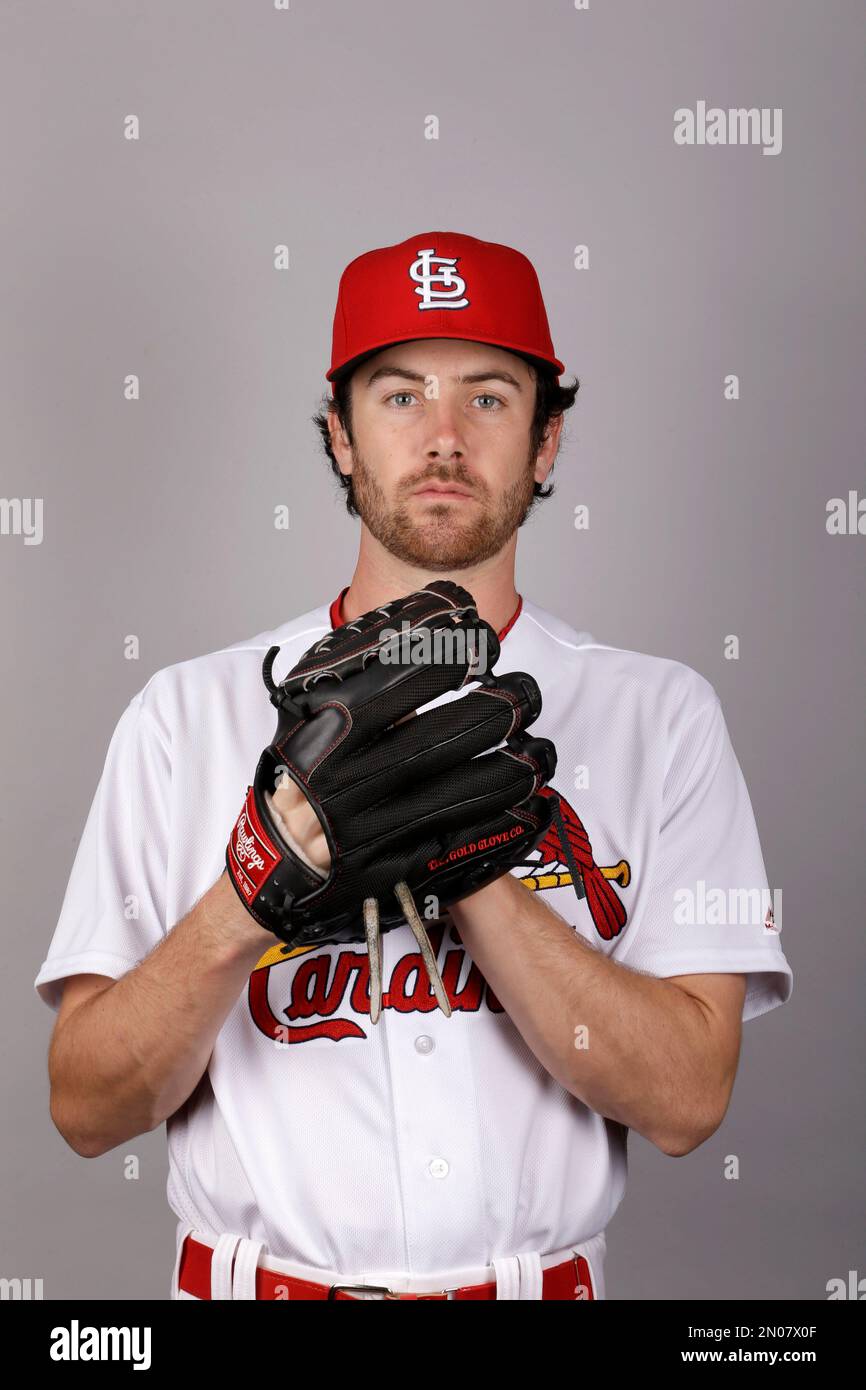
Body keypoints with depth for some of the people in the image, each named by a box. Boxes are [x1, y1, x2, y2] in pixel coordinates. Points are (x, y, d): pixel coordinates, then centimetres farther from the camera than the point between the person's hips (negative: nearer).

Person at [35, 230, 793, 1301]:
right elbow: (86, 1111, -6)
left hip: (540, 1277, 0)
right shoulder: (189, 713, -2)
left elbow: (684, 1100, -11)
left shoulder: (658, 715, -2)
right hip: (256, 1274, 0)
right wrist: (240, 912, -23)